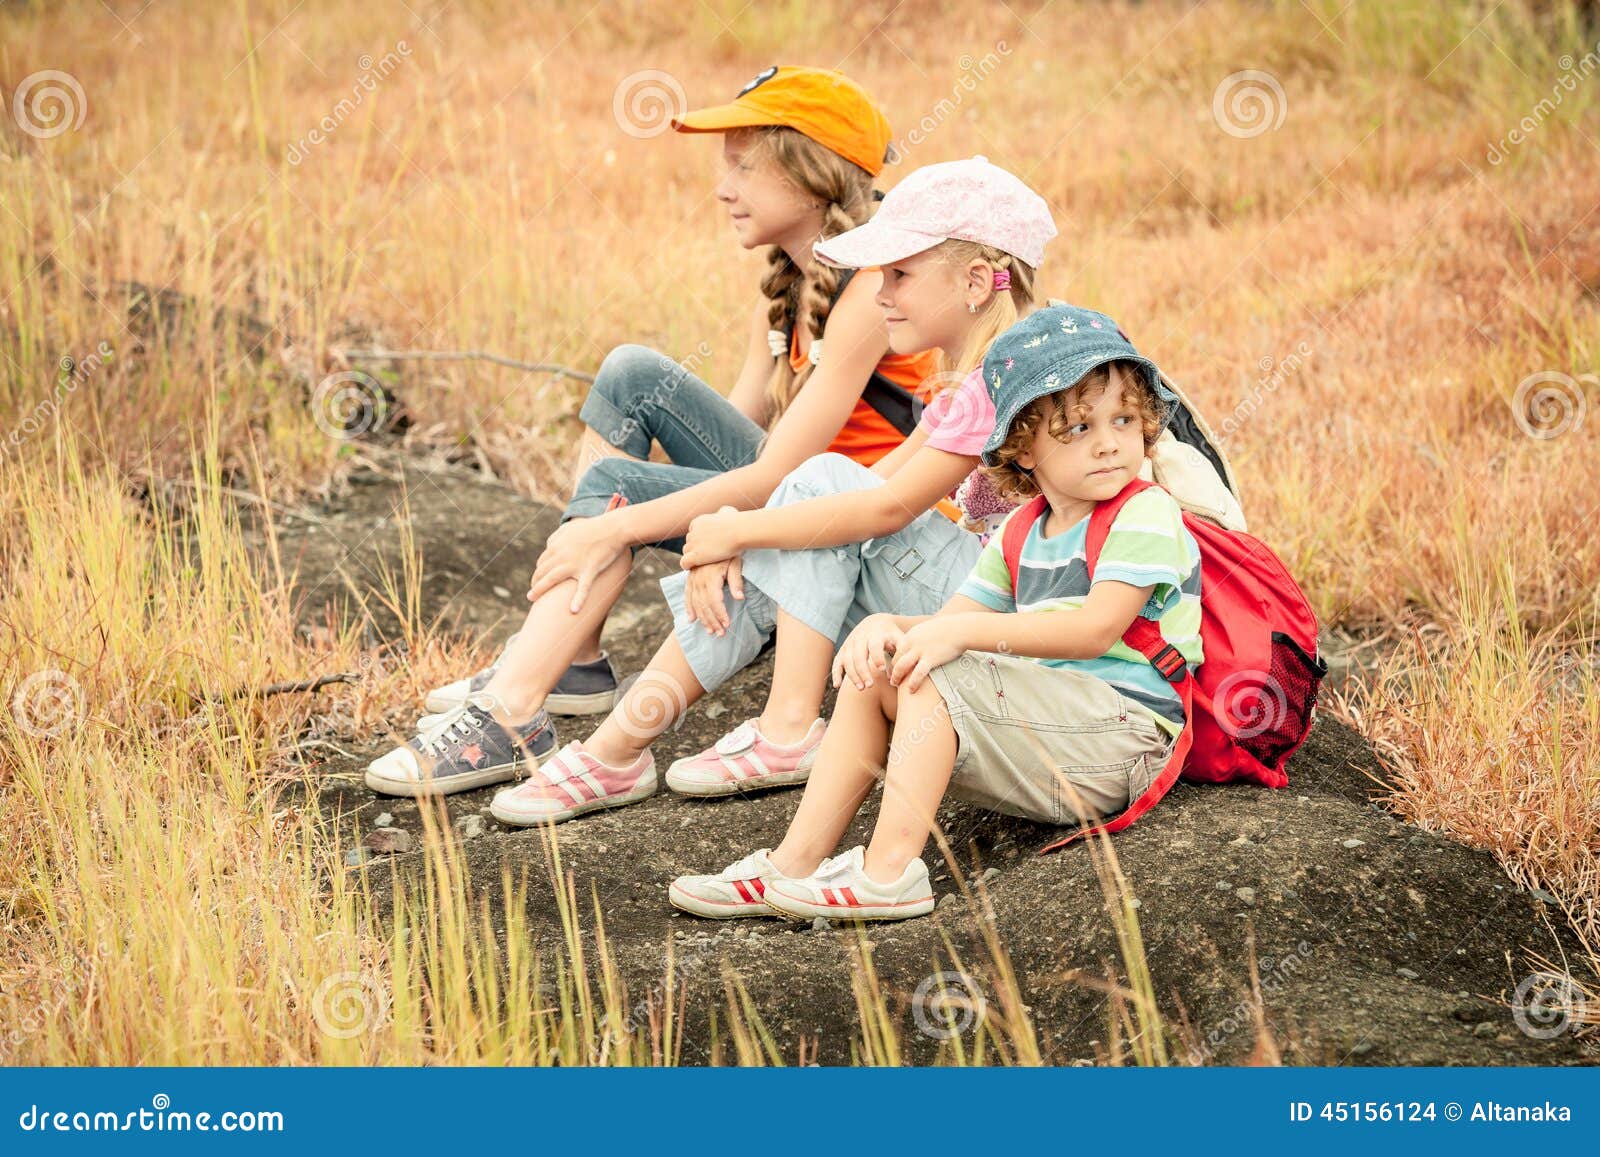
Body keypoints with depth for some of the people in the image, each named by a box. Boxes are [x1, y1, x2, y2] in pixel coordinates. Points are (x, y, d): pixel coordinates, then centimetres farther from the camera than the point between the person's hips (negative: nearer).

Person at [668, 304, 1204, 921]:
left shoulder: (1147, 514, -8)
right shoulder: (1020, 539, 17)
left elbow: (1095, 629, -21)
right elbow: (948, 624, 12)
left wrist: (965, 631, -27)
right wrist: (888, 626, -13)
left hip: (1123, 727, -8)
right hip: (1040, 720, 8)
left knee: (937, 677, -24)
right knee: (873, 673, 0)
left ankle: (890, 872, -32)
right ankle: (796, 863, -9)